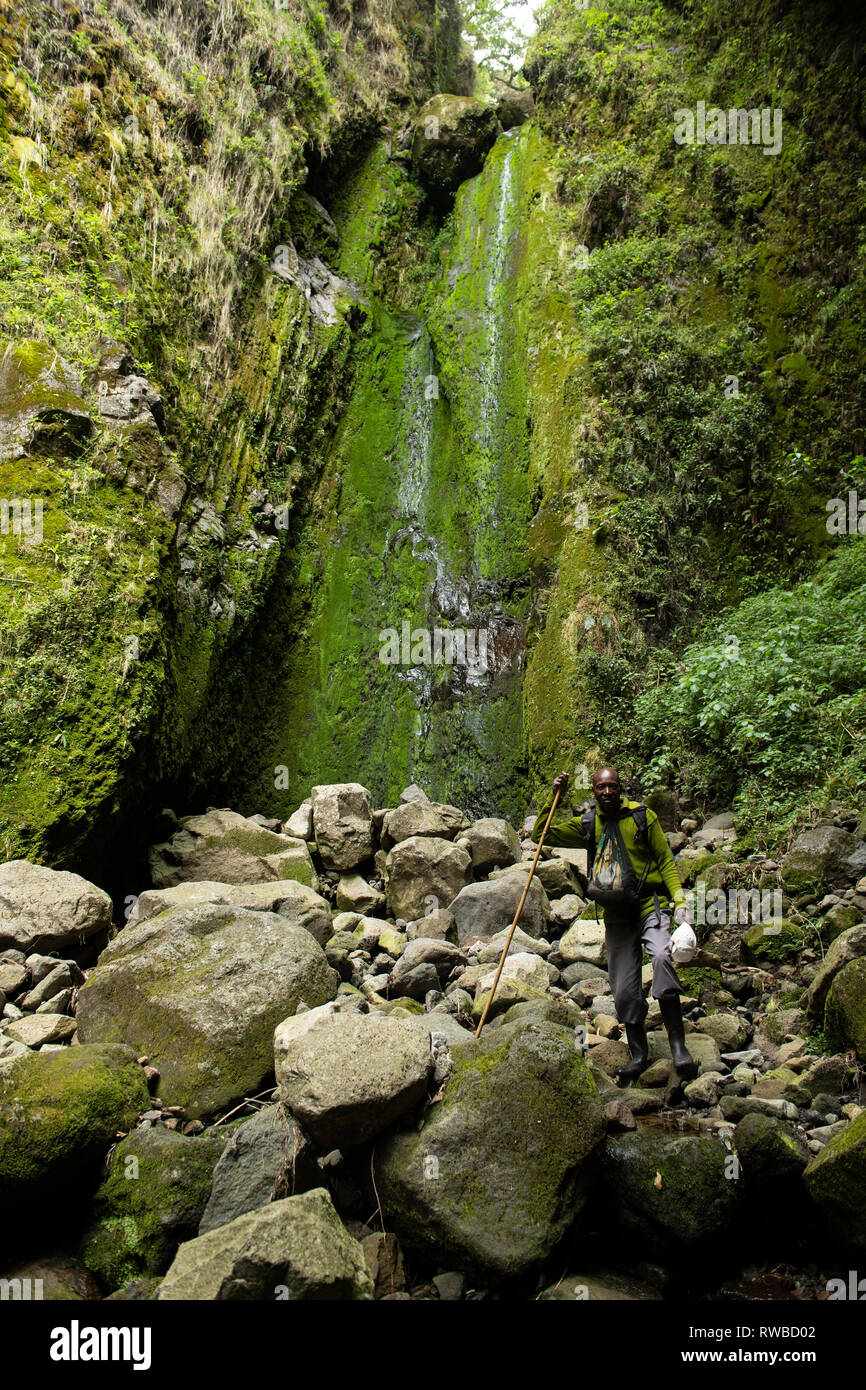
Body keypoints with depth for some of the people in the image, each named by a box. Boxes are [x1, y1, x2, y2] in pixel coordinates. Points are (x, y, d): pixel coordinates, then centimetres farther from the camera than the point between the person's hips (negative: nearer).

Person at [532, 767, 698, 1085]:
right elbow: (541, 834, 9)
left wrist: (679, 900, -10)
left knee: (661, 957, -30)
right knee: (624, 992, 2)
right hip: (616, 913, 3)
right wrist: (554, 796, 1)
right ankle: (638, 1054, 22)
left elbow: (666, 860, 2)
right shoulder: (586, 825, 9)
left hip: (651, 905, -3)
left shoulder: (643, 816, 2)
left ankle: (677, 1044, -24)